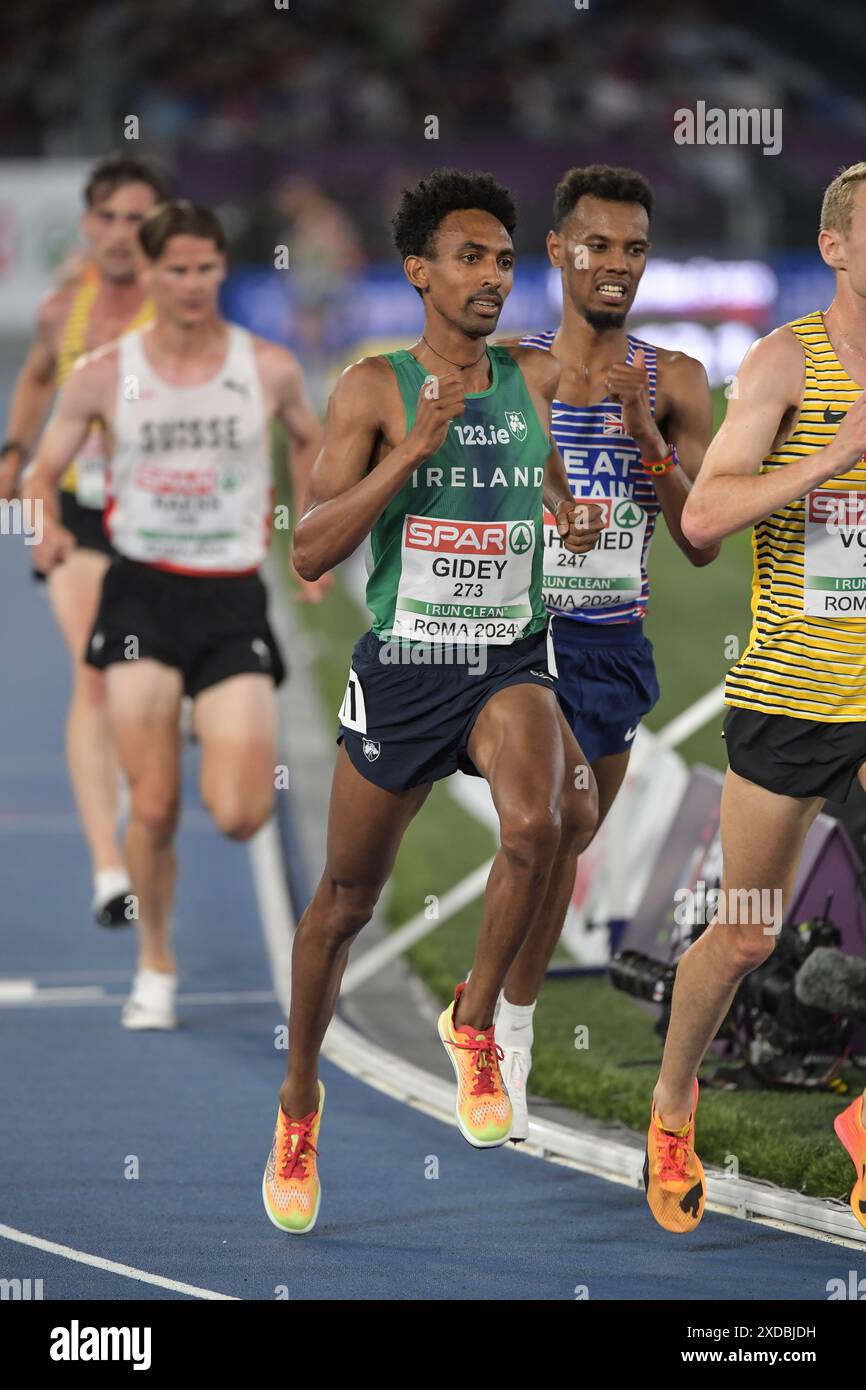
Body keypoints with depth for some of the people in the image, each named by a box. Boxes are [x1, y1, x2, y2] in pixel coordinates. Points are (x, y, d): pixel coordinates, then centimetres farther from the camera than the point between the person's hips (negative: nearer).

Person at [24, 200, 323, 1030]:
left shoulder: (269, 369, 0)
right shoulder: (104, 376, -1)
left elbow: (310, 441, 20)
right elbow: (42, 472, 5)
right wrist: (47, 530, -17)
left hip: (233, 598, 0)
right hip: (142, 594, 0)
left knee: (239, 817, -9)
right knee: (152, 808, -6)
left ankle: (225, 746, 29)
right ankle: (155, 970, 15)